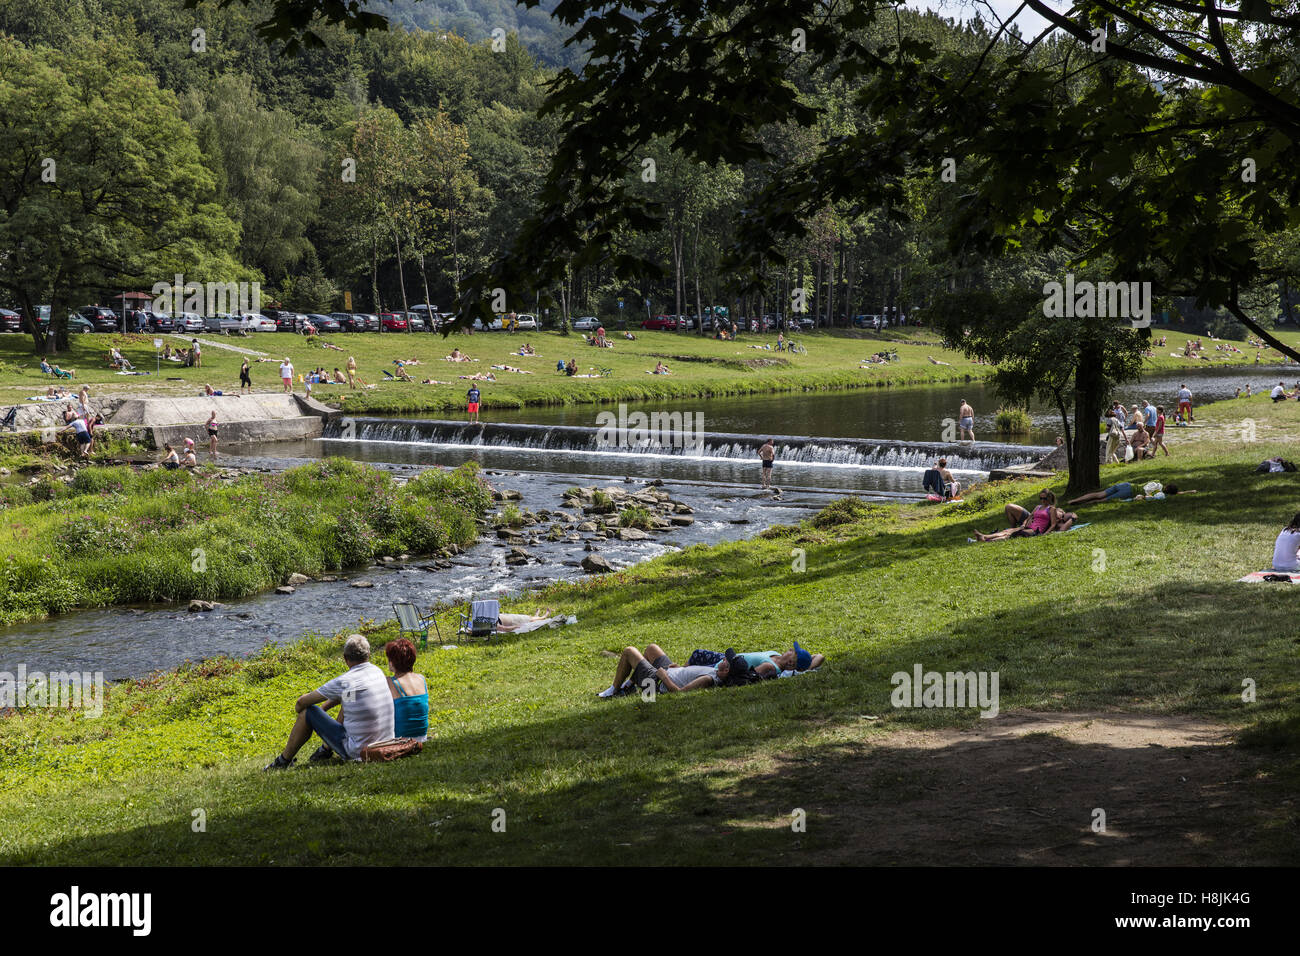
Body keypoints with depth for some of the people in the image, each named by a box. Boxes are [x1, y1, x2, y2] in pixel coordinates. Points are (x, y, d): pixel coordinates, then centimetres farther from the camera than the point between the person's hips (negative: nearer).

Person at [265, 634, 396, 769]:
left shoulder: (343, 682, -16)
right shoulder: (378, 672, 4)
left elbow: (302, 702, -4)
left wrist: (299, 709, 17)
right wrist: (322, 708, 26)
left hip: (356, 752, -7)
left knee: (307, 712, 5)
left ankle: (284, 761, 20)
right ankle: (326, 750, 41)